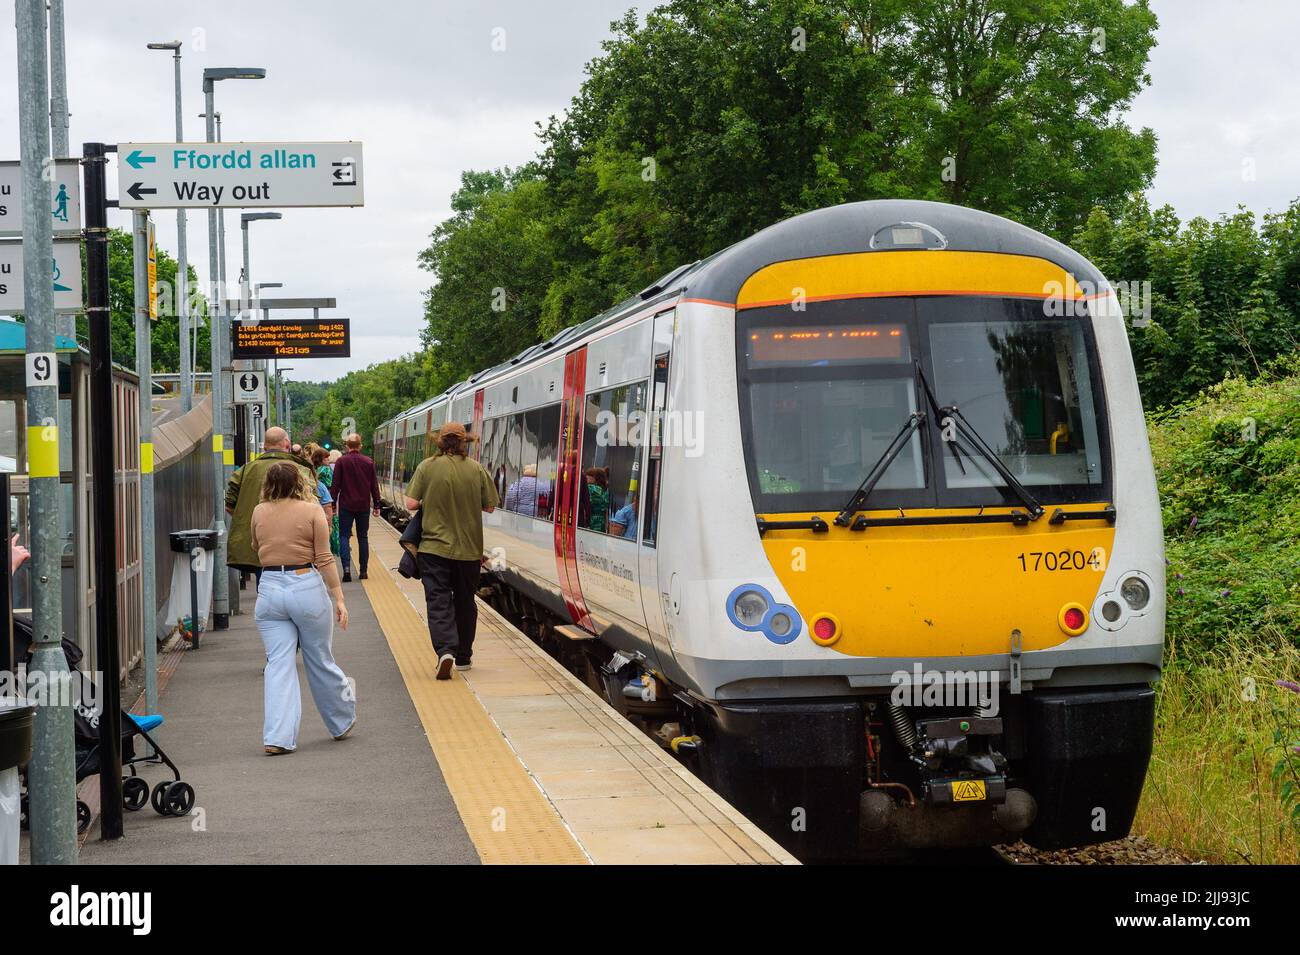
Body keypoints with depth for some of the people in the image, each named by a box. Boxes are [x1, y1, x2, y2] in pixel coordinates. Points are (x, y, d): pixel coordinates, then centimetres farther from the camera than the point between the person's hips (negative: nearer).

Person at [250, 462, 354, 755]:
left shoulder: (258, 513, 4)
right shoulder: (311, 511, -5)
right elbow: (324, 559, -7)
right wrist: (338, 598, -3)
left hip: (269, 590, 2)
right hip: (307, 588, -2)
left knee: (279, 665, 2)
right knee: (321, 663, 12)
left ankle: (277, 738, -6)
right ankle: (342, 723, 30)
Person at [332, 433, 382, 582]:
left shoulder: (341, 461, -5)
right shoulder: (369, 462, 3)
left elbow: (336, 485, -6)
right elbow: (374, 485, 5)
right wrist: (376, 505, 11)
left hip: (346, 505, -2)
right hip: (364, 506, 3)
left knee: (344, 536, 2)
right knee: (363, 537, 11)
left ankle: (346, 568, -14)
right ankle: (363, 570, 11)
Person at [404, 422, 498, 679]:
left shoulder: (427, 467, -8)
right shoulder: (477, 469, -4)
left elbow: (411, 504, -9)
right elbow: (489, 506, 2)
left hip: (435, 546, -2)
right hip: (469, 547, 2)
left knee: (438, 601, -1)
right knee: (465, 601, 16)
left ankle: (445, 650, -22)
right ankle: (463, 657, 26)